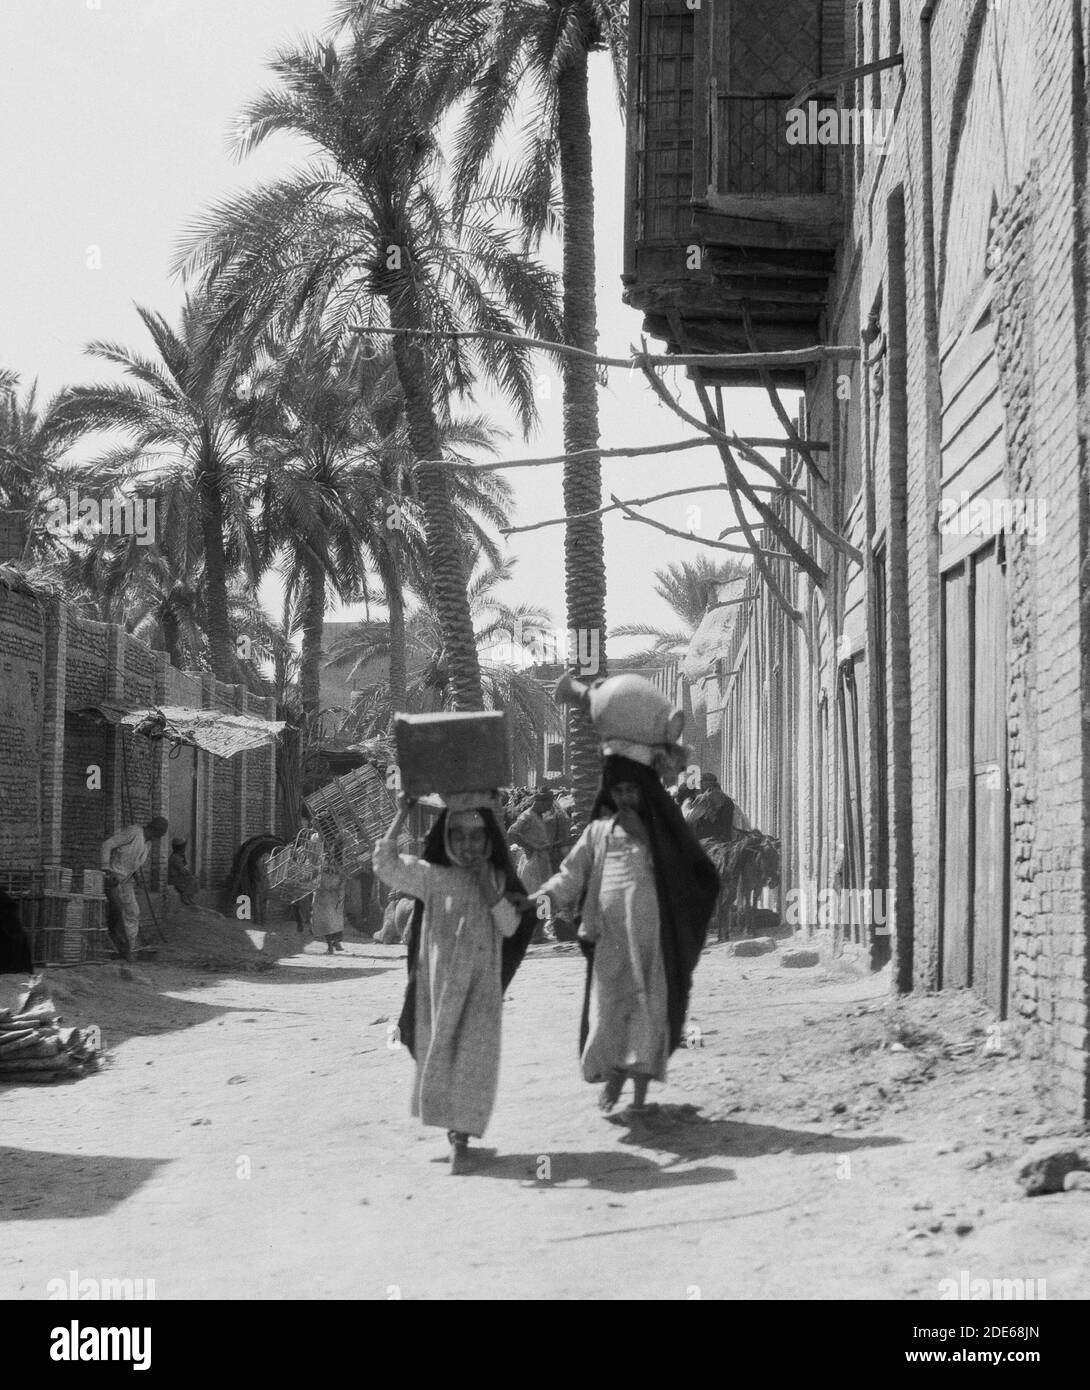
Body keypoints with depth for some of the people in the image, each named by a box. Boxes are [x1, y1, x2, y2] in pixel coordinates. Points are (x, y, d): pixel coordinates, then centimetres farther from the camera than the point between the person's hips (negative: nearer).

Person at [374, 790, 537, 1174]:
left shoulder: (498, 880, 5)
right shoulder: (433, 876, -1)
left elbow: (511, 927, -4)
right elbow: (385, 863, -9)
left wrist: (488, 887, -14)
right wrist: (401, 816, -10)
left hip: (481, 984, 0)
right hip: (439, 980, 0)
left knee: (472, 1056, -5)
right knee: (438, 1052, 7)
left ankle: (461, 1138, -2)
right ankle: (453, 1126, 24)